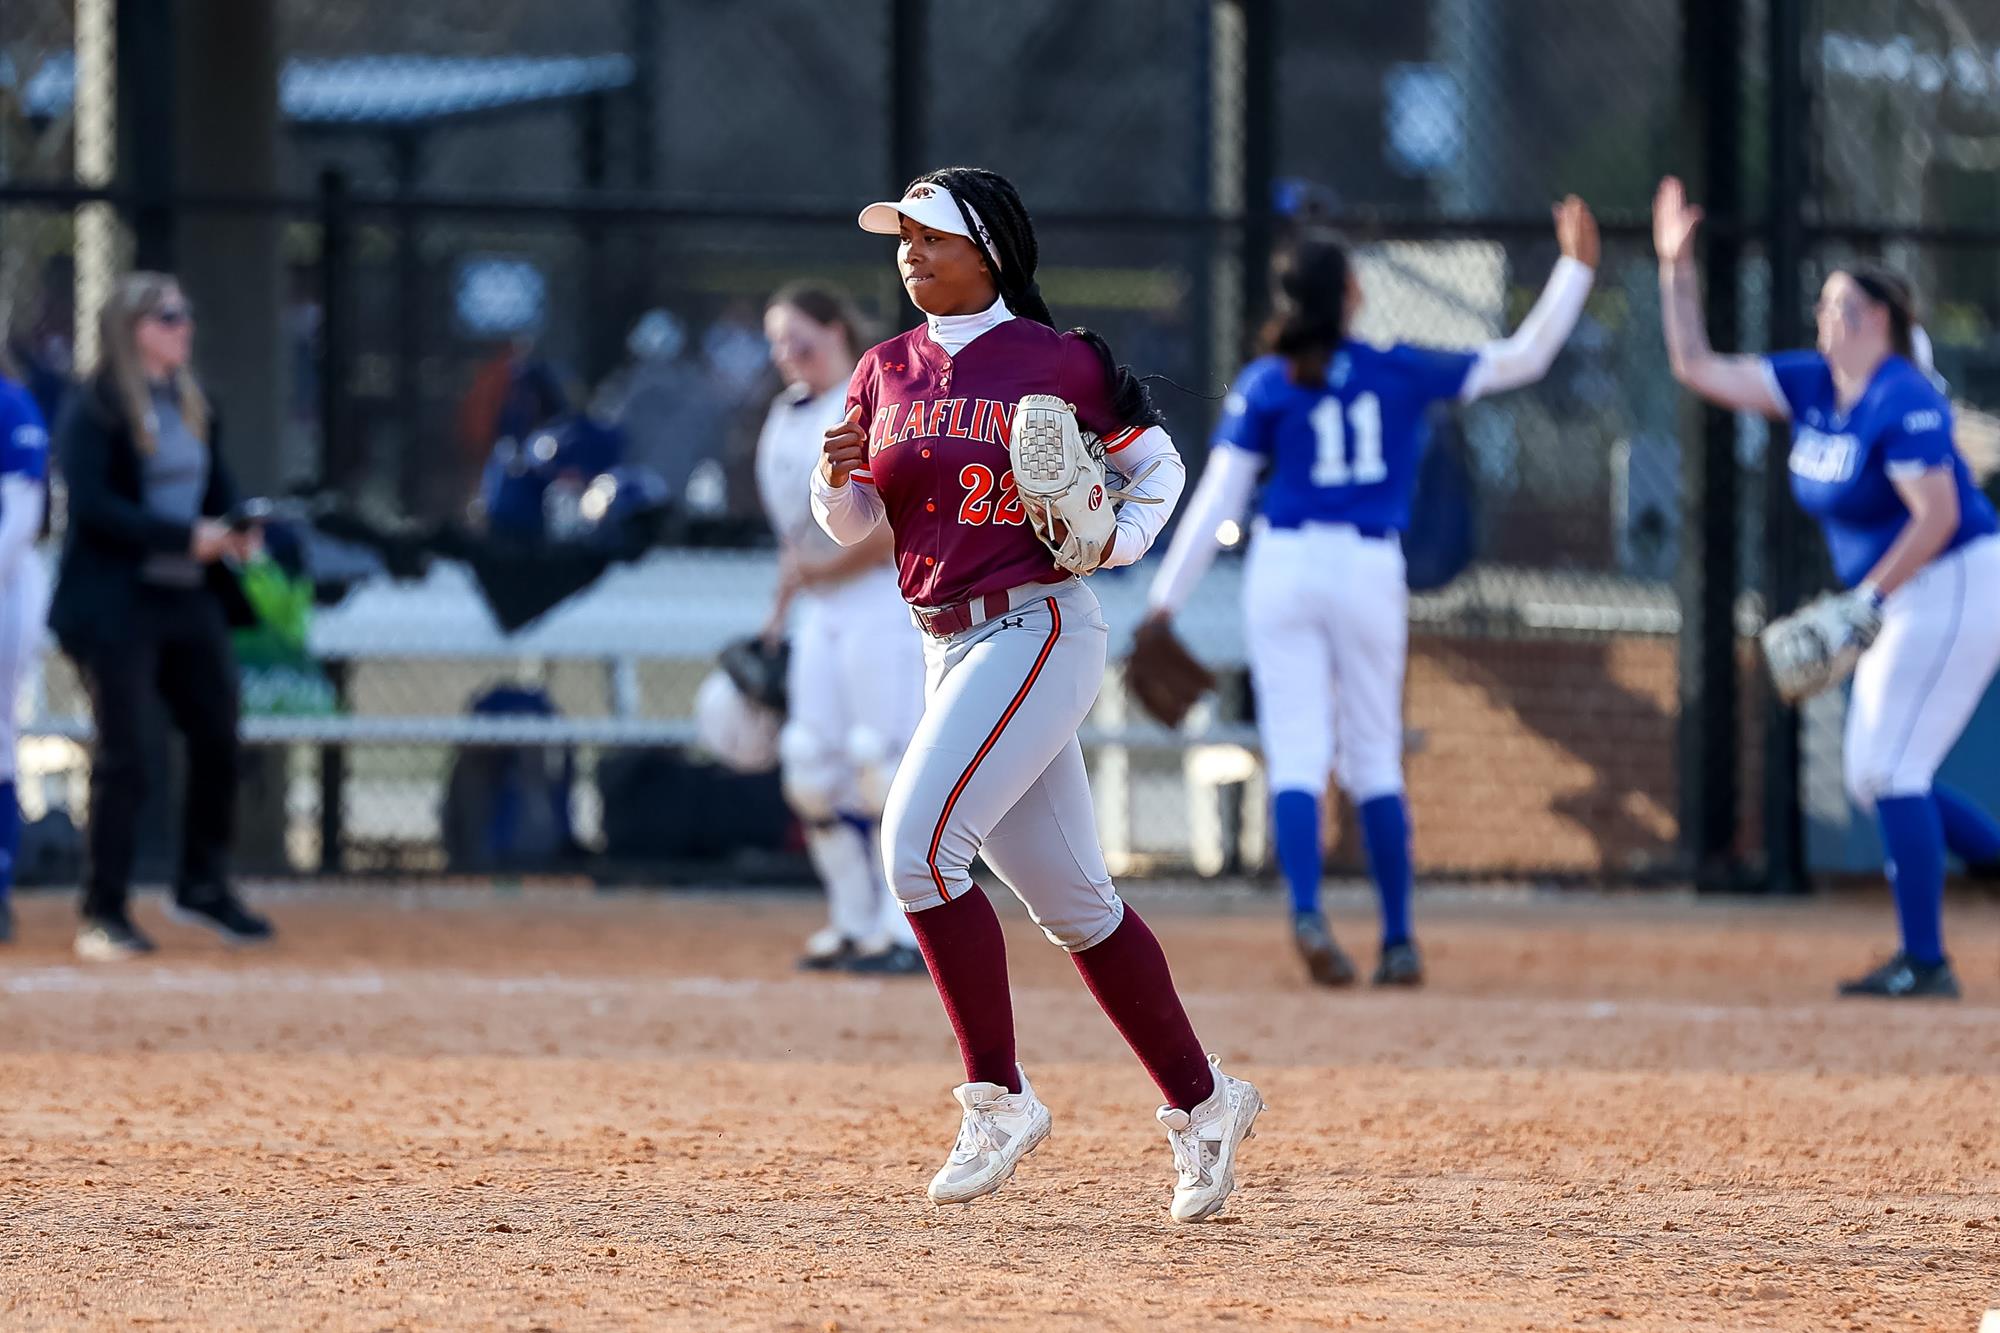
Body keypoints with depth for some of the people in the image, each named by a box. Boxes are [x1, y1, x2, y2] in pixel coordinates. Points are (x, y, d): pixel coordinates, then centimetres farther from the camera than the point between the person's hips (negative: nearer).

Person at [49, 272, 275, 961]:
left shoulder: (191, 405, 13)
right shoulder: (94, 411, -10)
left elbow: (216, 487, 18)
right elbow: (93, 507, -19)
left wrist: (235, 533, -5)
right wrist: (186, 536, -24)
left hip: (190, 600, 7)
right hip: (119, 606, -7)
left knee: (217, 740, 8)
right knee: (121, 760, -4)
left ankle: (204, 886, 24)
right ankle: (103, 914, 4)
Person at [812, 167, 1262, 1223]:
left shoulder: (1060, 362, -4)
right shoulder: (887, 372, 12)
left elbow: (1158, 462, 7)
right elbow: (852, 523, 9)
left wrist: (1119, 540, -11)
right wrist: (838, 475, -12)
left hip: (1037, 630, -7)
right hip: (950, 650, 7)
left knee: (919, 840, -21)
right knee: (1070, 898, 10)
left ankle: (997, 1097, -14)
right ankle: (1199, 1102, 20)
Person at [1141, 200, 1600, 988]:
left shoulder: (1263, 387, 1)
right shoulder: (1401, 373, 4)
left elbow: (1215, 501, -3)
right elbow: (1523, 359, 10)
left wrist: (1166, 600, -2)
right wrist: (1575, 269, 17)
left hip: (1283, 568, -1)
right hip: (1371, 574, 1)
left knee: (1295, 755, -4)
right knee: (1375, 761, 11)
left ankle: (1307, 913, -25)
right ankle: (1399, 942, 10)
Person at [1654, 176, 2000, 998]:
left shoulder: (1902, 403, -19)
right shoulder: (1811, 385, 7)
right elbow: (1696, 368, 9)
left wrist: (1866, 600, -26)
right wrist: (1677, 271, 2)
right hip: (1900, 601, 10)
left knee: (1890, 771, -11)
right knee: (1870, 777, 11)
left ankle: (1925, 962, -7)